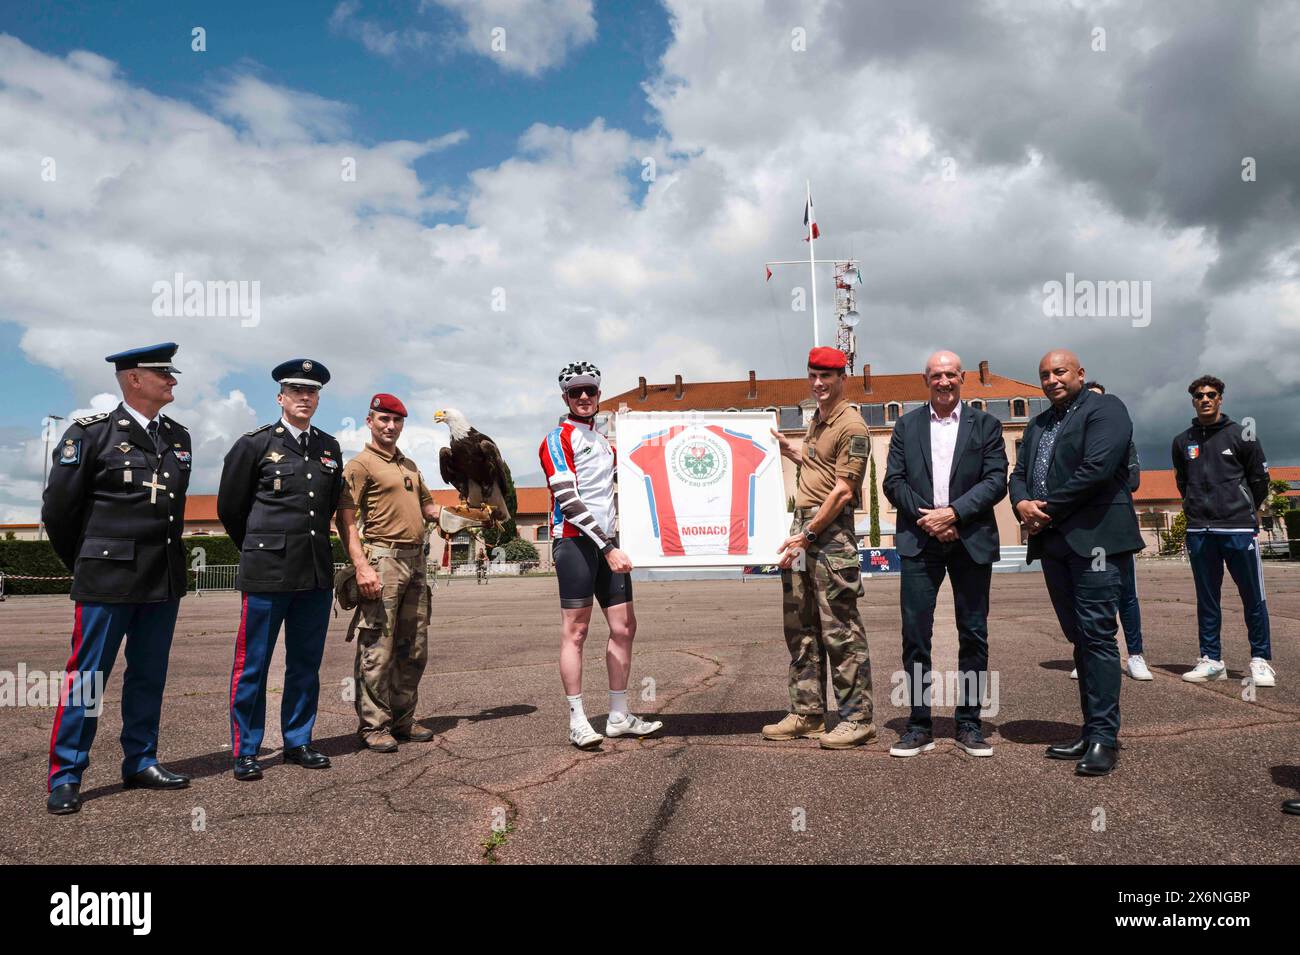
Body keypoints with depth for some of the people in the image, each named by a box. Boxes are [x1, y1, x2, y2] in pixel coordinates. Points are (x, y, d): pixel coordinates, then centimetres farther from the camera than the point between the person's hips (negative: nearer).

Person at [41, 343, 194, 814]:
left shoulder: (177, 437, 10)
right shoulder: (90, 433, -6)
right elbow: (57, 509, -1)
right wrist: (85, 565, 7)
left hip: (164, 580, 5)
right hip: (108, 580, -5)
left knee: (149, 676, 12)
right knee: (86, 677, 1)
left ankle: (140, 762, 24)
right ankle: (64, 776, 12)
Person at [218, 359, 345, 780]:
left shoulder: (330, 448, 12)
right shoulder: (255, 444, -1)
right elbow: (229, 507, 6)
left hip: (317, 572, 4)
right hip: (267, 571, -4)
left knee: (306, 663, 11)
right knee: (252, 664, 2)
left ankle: (298, 742, 22)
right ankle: (245, 752, 13)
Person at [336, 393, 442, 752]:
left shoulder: (409, 465, 21)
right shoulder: (360, 464, -3)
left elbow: (428, 507, 28)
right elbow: (345, 520, -11)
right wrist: (361, 566, -22)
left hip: (416, 561, 8)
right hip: (383, 558, -8)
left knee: (414, 648, 11)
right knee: (377, 648, -6)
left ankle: (402, 719, 21)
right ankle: (373, 726, 3)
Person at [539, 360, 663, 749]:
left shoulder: (604, 440, 22)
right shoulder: (558, 439, -3)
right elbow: (568, 499, -14)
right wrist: (608, 547, -19)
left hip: (608, 542, 8)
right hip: (575, 541, -8)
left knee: (624, 627, 5)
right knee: (575, 630, -6)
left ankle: (619, 716, 14)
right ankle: (577, 721, 0)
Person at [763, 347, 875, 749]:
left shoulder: (851, 426, -9)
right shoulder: (815, 422, 18)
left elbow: (843, 491, -15)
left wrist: (807, 535, -15)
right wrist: (790, 450, 23)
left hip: (831, 529, -9)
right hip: (802, 524, 9)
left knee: (840, 629, -6)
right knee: (800, 627, 12)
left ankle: (857, 719, 3)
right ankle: (807, 714, 21)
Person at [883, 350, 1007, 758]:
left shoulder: (985, 425, 7)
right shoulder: (906, 425, 10)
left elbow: (996, 481, -2)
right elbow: (893, 481, 4)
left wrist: (953, 513, -13)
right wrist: (926, 518, -9)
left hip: (971, 540, 0)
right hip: (919, 541, 1)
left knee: (974, 635, 5)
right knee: (915, 634, -1)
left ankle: (969, 723, 16)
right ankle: (920, 725, 8)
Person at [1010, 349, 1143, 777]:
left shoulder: (1104, 409, -3)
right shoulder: (1038, 425, 21)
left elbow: (1097, 468, -16)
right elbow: (1019, 474, 16)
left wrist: (1048, 509, -12)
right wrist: (1023, 504, -7)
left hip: (1093, 537, -7)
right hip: (1053, 542, 8)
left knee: (1097, 634, -8)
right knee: (1079, 637, 10)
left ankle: (1104, 737, -4)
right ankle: (1091, 731, 16)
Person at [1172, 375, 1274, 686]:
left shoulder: (1241, 436, 1)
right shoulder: (1182, 441, 9)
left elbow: (1260, 480, 7)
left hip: (1239, 530, -3)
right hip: (1199, 532, 3)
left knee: (1253, 597, 0)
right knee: (1207, 599, 8)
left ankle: (1261, 660, 10)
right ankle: (1211, 659, 14)